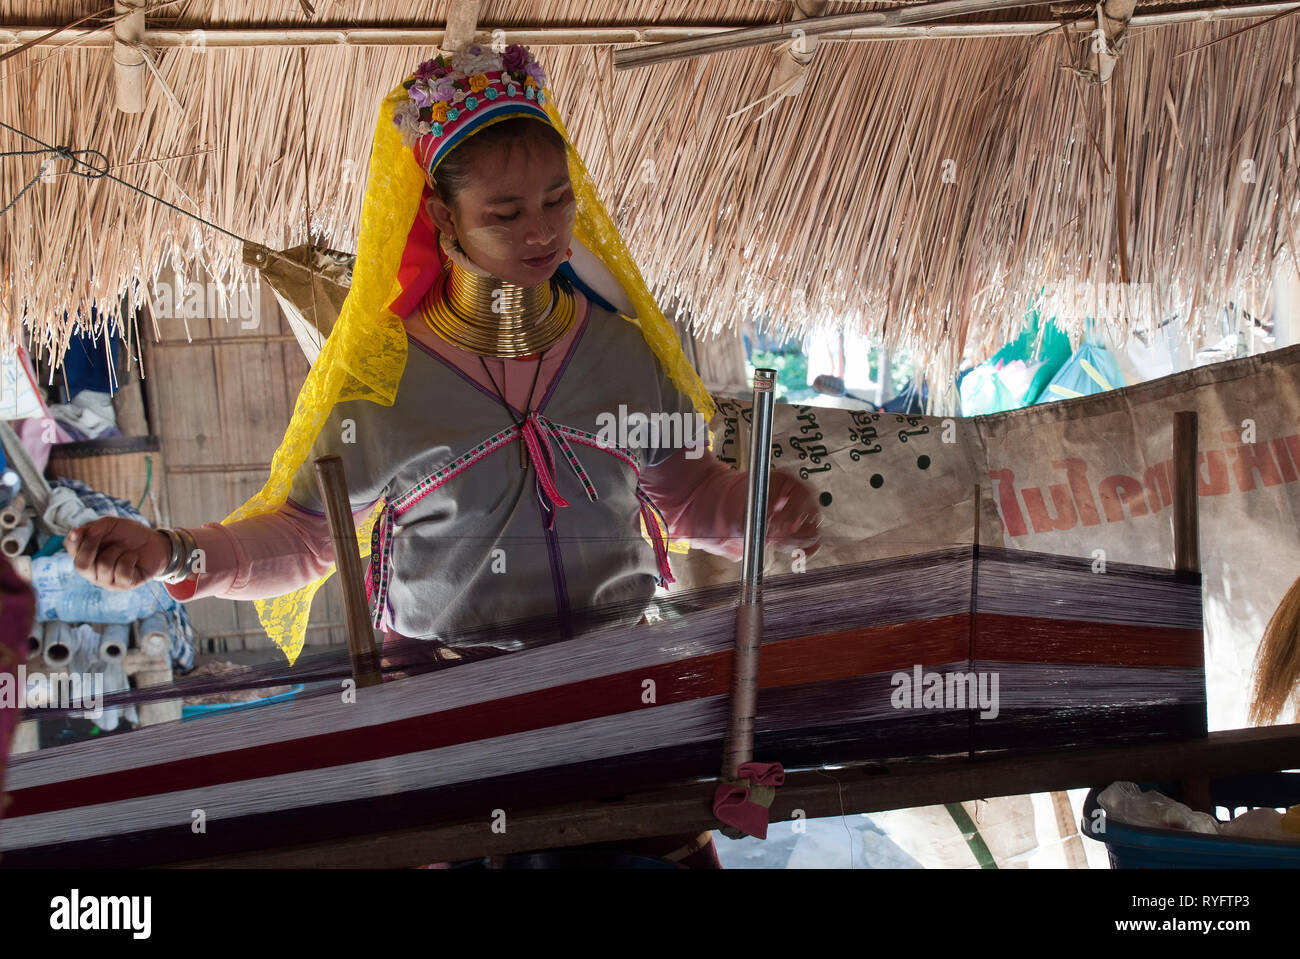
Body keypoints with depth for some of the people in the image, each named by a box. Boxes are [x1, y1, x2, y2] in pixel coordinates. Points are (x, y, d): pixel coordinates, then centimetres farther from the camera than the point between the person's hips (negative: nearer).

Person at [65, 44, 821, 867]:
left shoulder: (620, 346, 1)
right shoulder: (377, 376, -6)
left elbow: (685, 488, 11)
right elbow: (301, 532, 1)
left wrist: (758, 508, -9)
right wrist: (175, 556, -13)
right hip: (445, 695, -2)